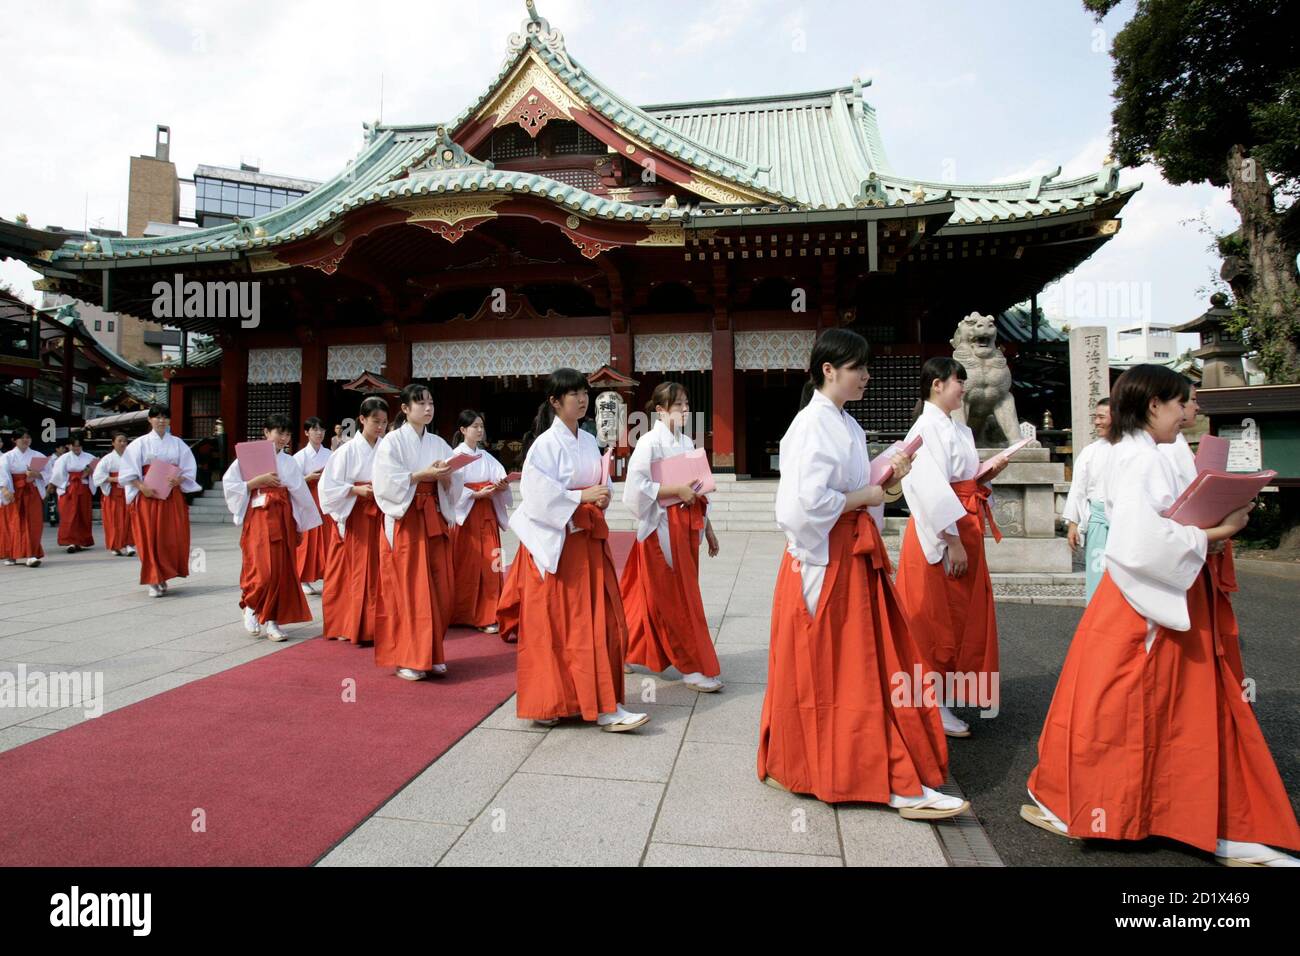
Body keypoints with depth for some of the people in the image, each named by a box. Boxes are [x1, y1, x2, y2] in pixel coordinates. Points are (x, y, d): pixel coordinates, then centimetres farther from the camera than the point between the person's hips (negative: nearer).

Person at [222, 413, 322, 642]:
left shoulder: (290, 462, 10)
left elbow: (300, 494, 11)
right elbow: (229, 485, -4)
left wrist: (301, 525, 9)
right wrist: (258, 481, -13)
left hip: (283, 520, 4)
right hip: (258, 518, -4)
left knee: (282, 571, 2)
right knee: (262, 571, -10)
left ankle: (271, 620, 12)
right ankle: (249, 606, 20)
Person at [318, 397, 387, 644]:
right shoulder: (348, 450, -3)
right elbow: (329, 485, -5)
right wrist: (356, 490, -16)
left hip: (380, 516, 2)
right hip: (353, 516, -2)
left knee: (378, 570, 2)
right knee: (353, 571, 1)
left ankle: (374, 626, 11)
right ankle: (348, 625, 12)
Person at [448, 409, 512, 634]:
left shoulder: (486, 457, 13)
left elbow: (499, 478, 3)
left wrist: (501, 486, -18)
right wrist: (477, 494, -19)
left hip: (487, 514, 5)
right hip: (465, 514, -5)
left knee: (489, 564, 0)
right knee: (466, 566, 0)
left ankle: (486, 616, 6)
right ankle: (463, 615, 13)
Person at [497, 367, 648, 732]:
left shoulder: (589, 441, 12)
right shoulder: (546, 443, -10)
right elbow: (538, 496, -18)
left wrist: (603, 497, -4)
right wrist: (582, 497, -18)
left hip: (589, 540, 7)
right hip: (556, 542, -7)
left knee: (598, 621, 6)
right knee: (554, 624, 0)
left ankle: (604, 707, 14)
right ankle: (547, 703, 11)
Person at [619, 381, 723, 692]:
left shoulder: (687, 443, 12)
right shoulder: (649, 442, -11)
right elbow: (636, 487, -19)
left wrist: (708, 527, 15)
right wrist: (677, 490, -20)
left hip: (687, 526, 8)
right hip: (662, 528, -8)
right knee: (675, 601, 0)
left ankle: (626, 652, 31)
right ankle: (693, 668, 9)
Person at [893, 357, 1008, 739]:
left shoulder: (957, 428, 15)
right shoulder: (928, 427, -15)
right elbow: (932, 488, -21)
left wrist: (986, 475, 0)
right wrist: (953, 541, -22)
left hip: (965, 528, 10)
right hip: (942, 533, -10)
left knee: (965, 614, 16)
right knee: (938, 618, 0)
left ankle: (952, 690, 31)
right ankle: (934, 706, 12)